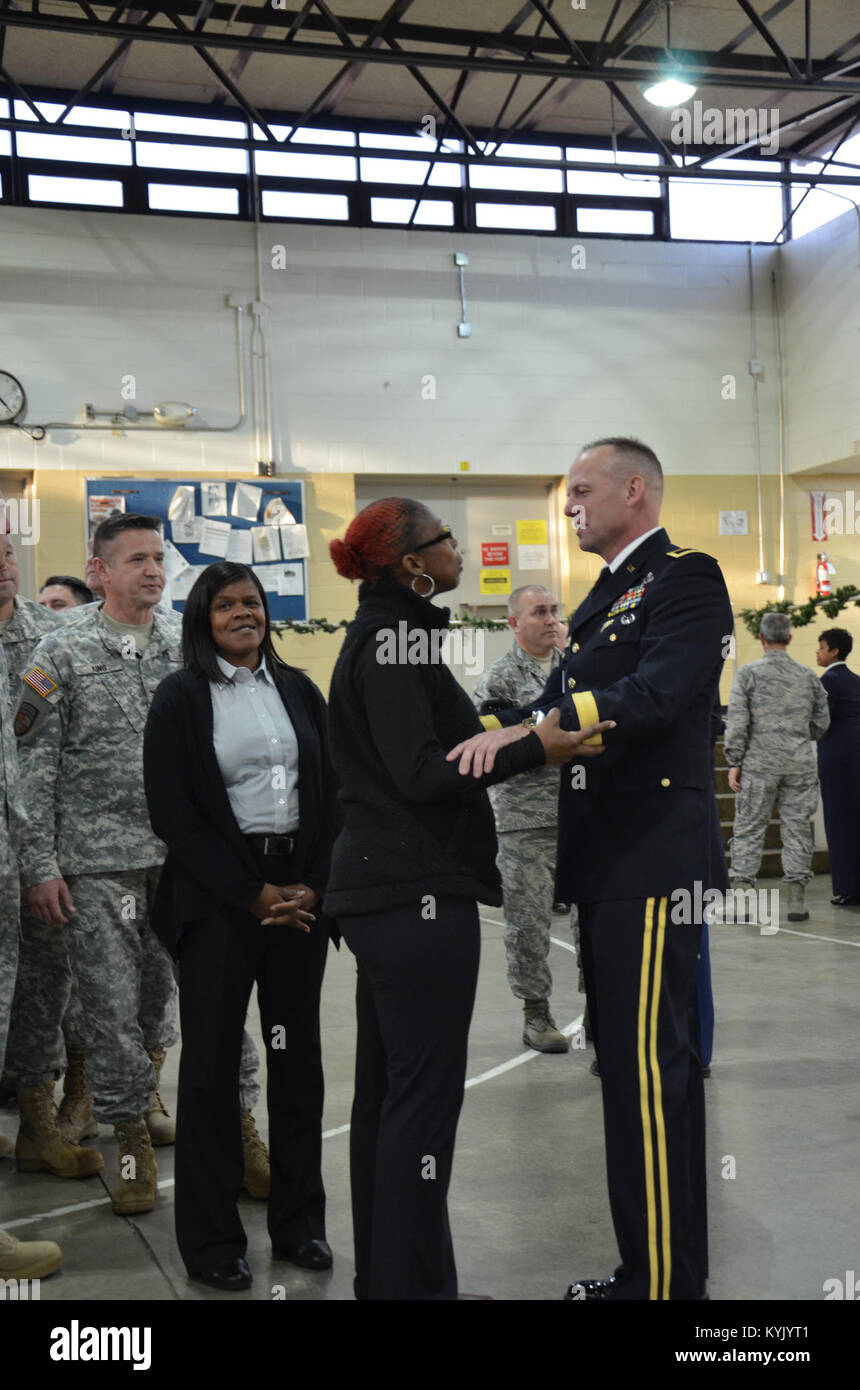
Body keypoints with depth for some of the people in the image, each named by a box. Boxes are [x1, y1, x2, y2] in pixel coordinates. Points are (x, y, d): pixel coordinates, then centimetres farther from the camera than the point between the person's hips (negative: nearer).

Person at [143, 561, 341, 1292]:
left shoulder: (299, 691, 11)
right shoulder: (181, 698, 0)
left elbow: (331, 793, 9)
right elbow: (173, 812, -6)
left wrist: (313, 885, -4)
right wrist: (251, 893, -10)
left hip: (302, 887, 4)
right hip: (218, 896, -3)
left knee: (297, 1053, 8)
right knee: (213, 1060, 1)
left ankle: (300, 1219, 19)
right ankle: (212, 1237, 12)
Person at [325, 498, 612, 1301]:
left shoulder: (381, 636, 18)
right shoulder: (395, 641, -13)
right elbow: (419, 773, -20)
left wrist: (509, 744, 19)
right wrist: (531, 751, -18)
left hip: (384, 891, 11)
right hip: (419, 893, -11)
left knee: (384, 1089, 15)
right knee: (425, 1093, -4)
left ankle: (381, 1276, 25)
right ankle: (414, 1285, 3)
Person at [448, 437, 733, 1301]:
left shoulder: (685, 578, -8)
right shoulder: (606, 594, 21)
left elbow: (655, 694, -23)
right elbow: (564, 698, 22)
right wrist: (475, 737, 12)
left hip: (653, 861, -10)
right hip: (608, 864, 10)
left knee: (648, 1069, -6)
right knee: (625, 1063, 14)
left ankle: (665, 1282, 4)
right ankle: (649, 1268, 26)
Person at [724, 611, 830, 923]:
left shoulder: (749, 673, -2)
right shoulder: (807, 676, 7)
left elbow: (736, 722, -7)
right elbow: (821, 723, 11)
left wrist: (734, 763, -2)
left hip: (760, 764, -2)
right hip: (800, 766, 2)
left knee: (748, 829, 2)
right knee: (797, 828, 6)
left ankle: (741, 895, -1)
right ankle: (796, 899, 7)